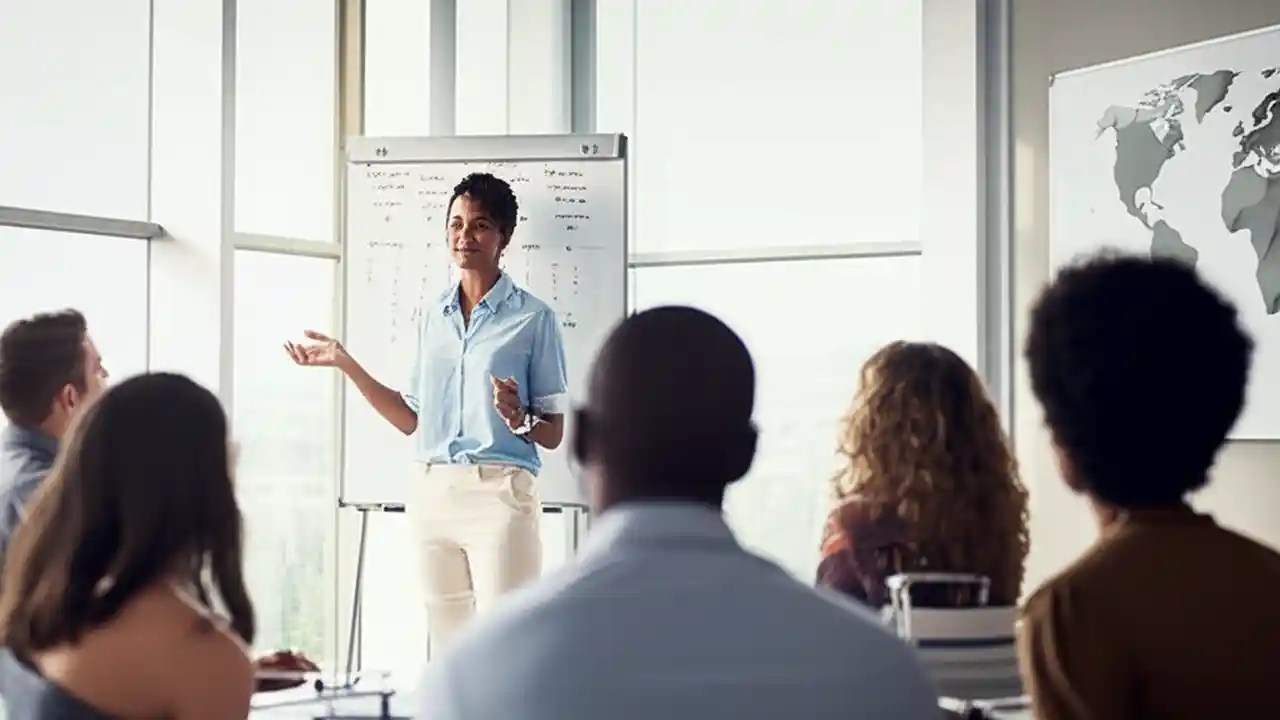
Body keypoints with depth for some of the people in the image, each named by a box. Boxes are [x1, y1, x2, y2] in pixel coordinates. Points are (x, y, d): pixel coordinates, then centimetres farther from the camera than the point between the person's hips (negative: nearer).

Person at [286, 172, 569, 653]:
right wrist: (344, 363, 14)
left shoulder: (533, 319, 0)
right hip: (432, 491, 6)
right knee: (447, 647, 7)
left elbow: (553, 435, 1)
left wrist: (520, 419, -20)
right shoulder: (433, 316, 15)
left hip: (499, 492, -5)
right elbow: (413, 420, 17)